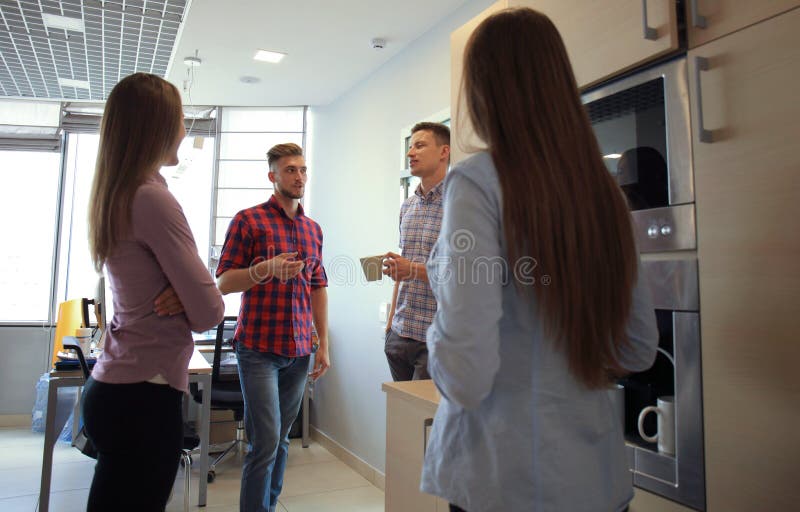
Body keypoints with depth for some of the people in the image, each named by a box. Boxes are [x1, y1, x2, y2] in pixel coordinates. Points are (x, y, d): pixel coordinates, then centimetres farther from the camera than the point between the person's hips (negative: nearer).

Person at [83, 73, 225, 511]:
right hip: (143, 396, -9)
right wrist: (190, 300, 3)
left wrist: (183, 294, -6)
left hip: (113, 384, 9)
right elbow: (209, 313, -19)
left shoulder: (112, 198, 8)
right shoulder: (152, 199, -18)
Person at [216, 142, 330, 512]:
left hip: (299, 352, 5)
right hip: (259, 349, -5)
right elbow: (223, 283, -5)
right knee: (266, 442, -5)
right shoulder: (248, 220, -3)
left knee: (281, 440, 13)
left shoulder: (313, 229, 12)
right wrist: (267, 268, -23)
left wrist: (323, 345, 10)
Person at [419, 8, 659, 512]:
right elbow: (640, 349, 7)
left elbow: (468, 380, -24)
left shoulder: (478, 181, -18)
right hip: (599, 471, 6)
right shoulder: (603, 188, 0)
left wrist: (436, 331, -4)